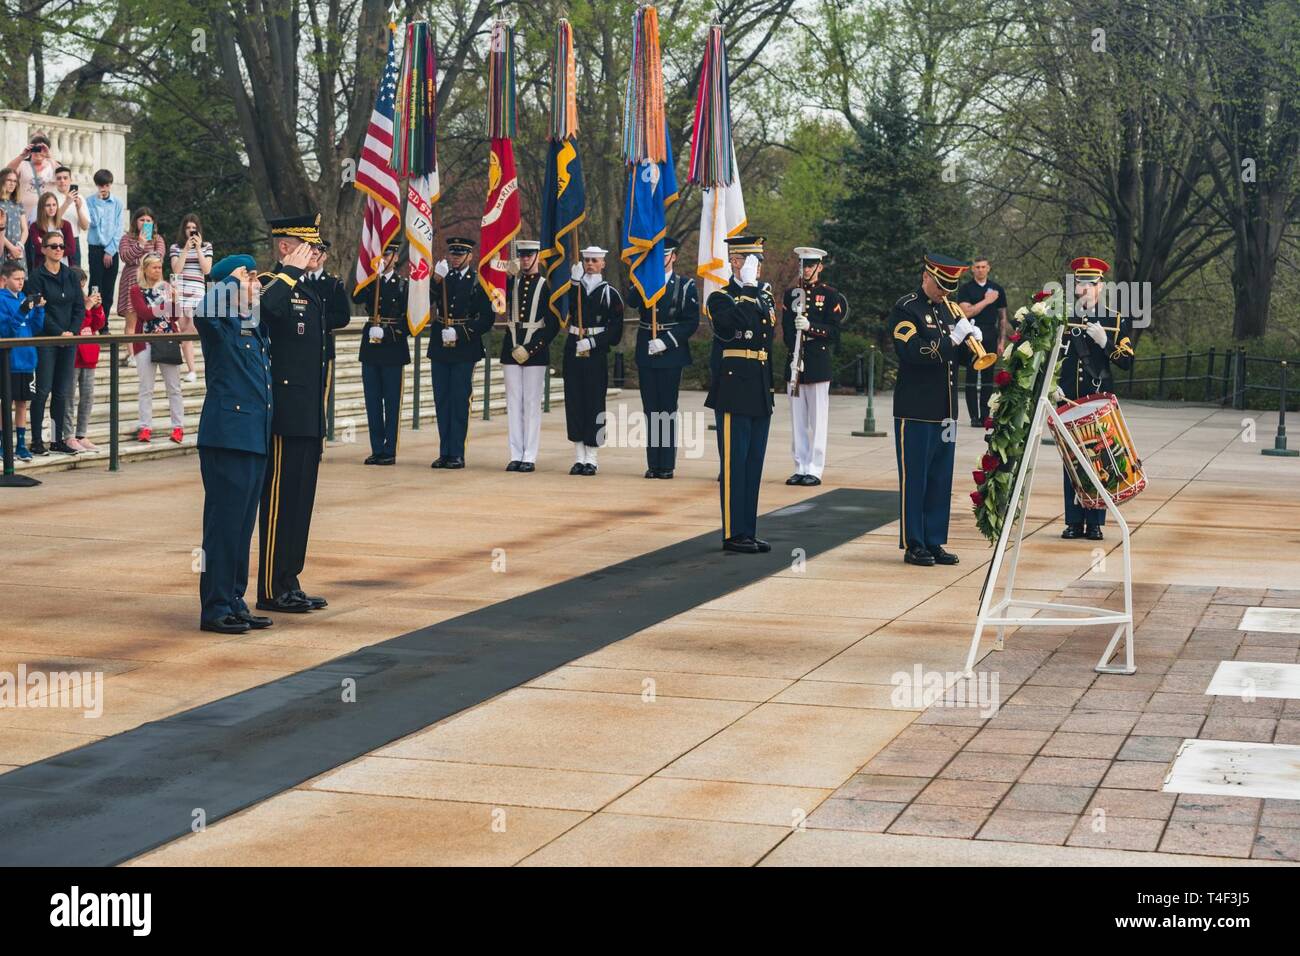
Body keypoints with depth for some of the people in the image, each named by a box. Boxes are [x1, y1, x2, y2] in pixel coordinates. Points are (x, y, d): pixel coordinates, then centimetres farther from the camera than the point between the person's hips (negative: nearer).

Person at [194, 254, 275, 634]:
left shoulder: (257, 327, 15)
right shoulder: (217, 326, -8)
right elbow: (206, 310, -31)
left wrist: (289, 275, 25)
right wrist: (232, 279, -17)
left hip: (255, 438, 8)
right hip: (226, 437, -8)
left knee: (243, 524, 12)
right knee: (224, 522, -4)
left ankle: (234, 602, 20)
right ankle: (215, 607, 2)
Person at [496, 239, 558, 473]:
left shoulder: (546, 285, 0)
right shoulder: (510, 282, 9)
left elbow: (554, 325, -3)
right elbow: (486, 305, -5)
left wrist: (529, 349, -10)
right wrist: (506, 276, -11)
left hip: (535, 351, -3)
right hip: (511, 348, 4)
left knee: (532, 404, -2)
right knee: (514, 403, 5)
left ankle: (529, 457, 1)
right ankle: (516, 456, 8)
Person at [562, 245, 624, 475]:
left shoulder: (610, 293, 2)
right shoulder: (573, 287, 10)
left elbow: (615, 329, -3)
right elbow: (566, 307, -9)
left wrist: (593, 342, -13)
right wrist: (574, 281, -16)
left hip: (597, 353, -3)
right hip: (573, 350, 3)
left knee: (594, 402, -2)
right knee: (574, 401, 2)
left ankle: (591, 458, 4)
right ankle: (579, 457, 9)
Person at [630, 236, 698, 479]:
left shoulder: (685, 286, 2)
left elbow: (692, 322, -5)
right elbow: (631, 302, -11)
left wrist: (666, 342, -14)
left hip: (671, 355, -3)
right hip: (646, 354, 3)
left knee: (668, 410, -1)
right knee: (651, 410, 6)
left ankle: (667, 465, 3)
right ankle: (653, 464, 11)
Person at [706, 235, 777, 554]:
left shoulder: (765, 297, 16)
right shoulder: (721, 298, -5)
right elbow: (738, 322, -26)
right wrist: (747, 288, -19)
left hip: (761, 391, 7)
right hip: (735, 388, -7)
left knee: (754, 463, 9)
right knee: (735, 462, -4)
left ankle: (749, 531, 14)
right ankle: (733, 533, 0)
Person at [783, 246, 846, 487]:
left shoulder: (830, 295, 1)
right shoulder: (791, 294, 13)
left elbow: (834, 331, -6)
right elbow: (786, 329, 10)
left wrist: (810, 327, -20)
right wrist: (794, 351, -6)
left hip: (818, 363, -4)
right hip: (794, 360, 4)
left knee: (817, 419, -3)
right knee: (797, 419, 6)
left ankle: (815, 469, 0)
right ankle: (800, 468, 11)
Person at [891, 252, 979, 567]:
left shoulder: (947, 310, 17)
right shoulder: (905, 309, -6)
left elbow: (963, 357, 18)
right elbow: (912, 353, -19)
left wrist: (972, 341, -3)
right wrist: (952, 339, -22)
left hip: (945, 411, 7)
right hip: (916, 411, -7)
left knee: (941, 481, 9)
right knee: (914, 479, -1)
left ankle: (934, 542, 15)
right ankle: (913, 545, 4)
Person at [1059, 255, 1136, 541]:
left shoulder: (1118, 321, 3)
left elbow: (1127, 362, -3)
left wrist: (1104, 341, -16)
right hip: (1069, 402, 2)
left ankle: (1095, 523, 5)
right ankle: (1074, 522, 8)